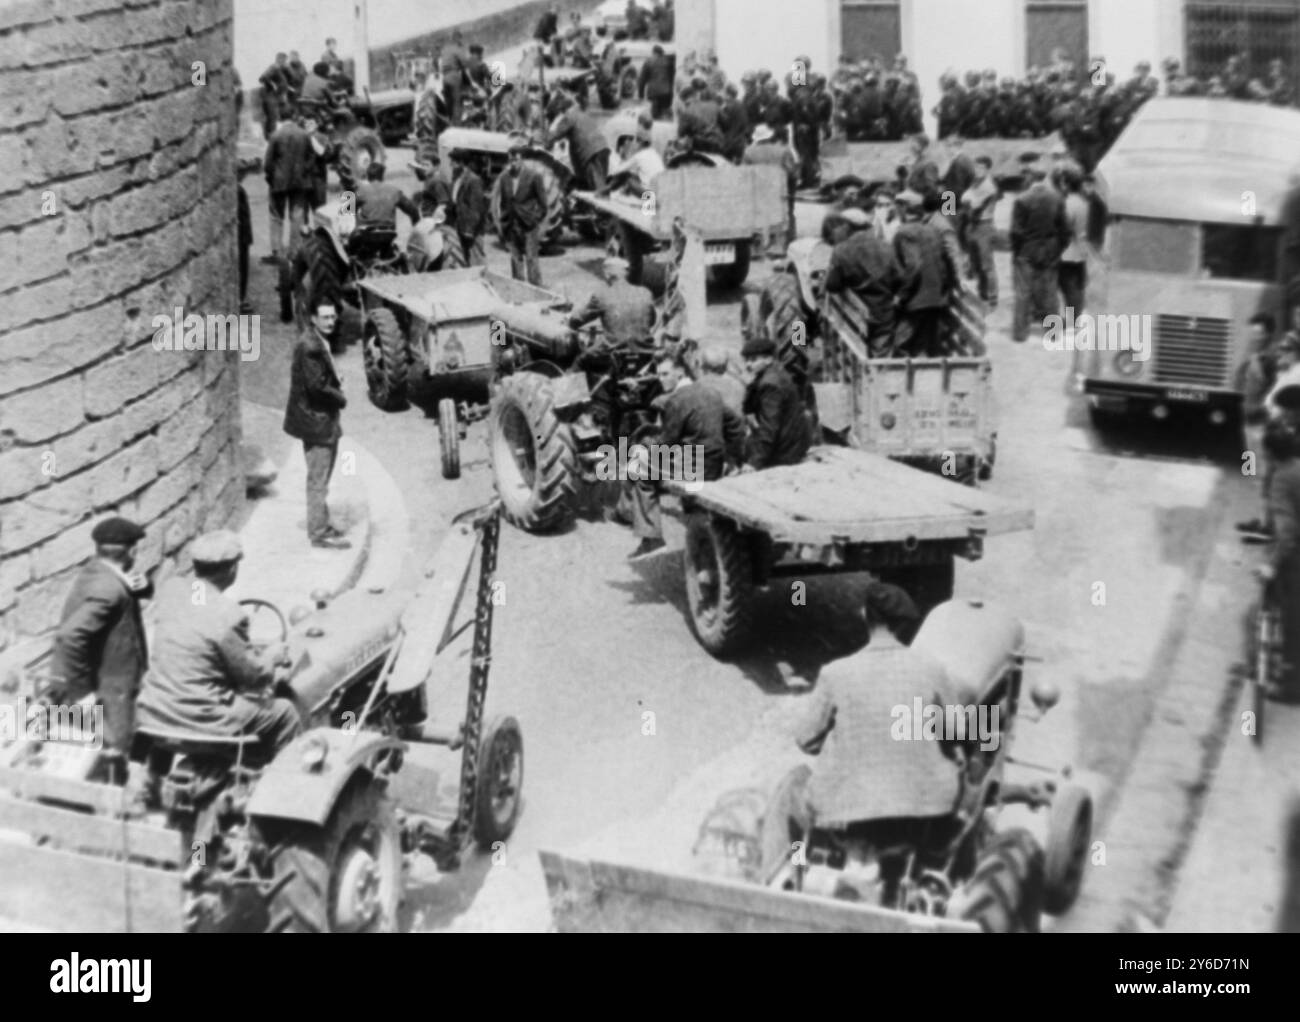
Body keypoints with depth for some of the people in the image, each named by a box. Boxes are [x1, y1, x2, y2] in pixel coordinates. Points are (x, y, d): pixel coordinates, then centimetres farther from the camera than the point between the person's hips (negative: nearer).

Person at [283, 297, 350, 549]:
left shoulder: (321, 344, 11)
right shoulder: (310, 347, -21)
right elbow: (316, 386, -25)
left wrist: (336, 391, 1)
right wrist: (340, 398, -11)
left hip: (324, 419, 10)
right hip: (316, 422, -10)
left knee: (320, 479, 19)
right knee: (318, 479, -2)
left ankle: (320, 525, 30)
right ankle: (319, 534, 5)